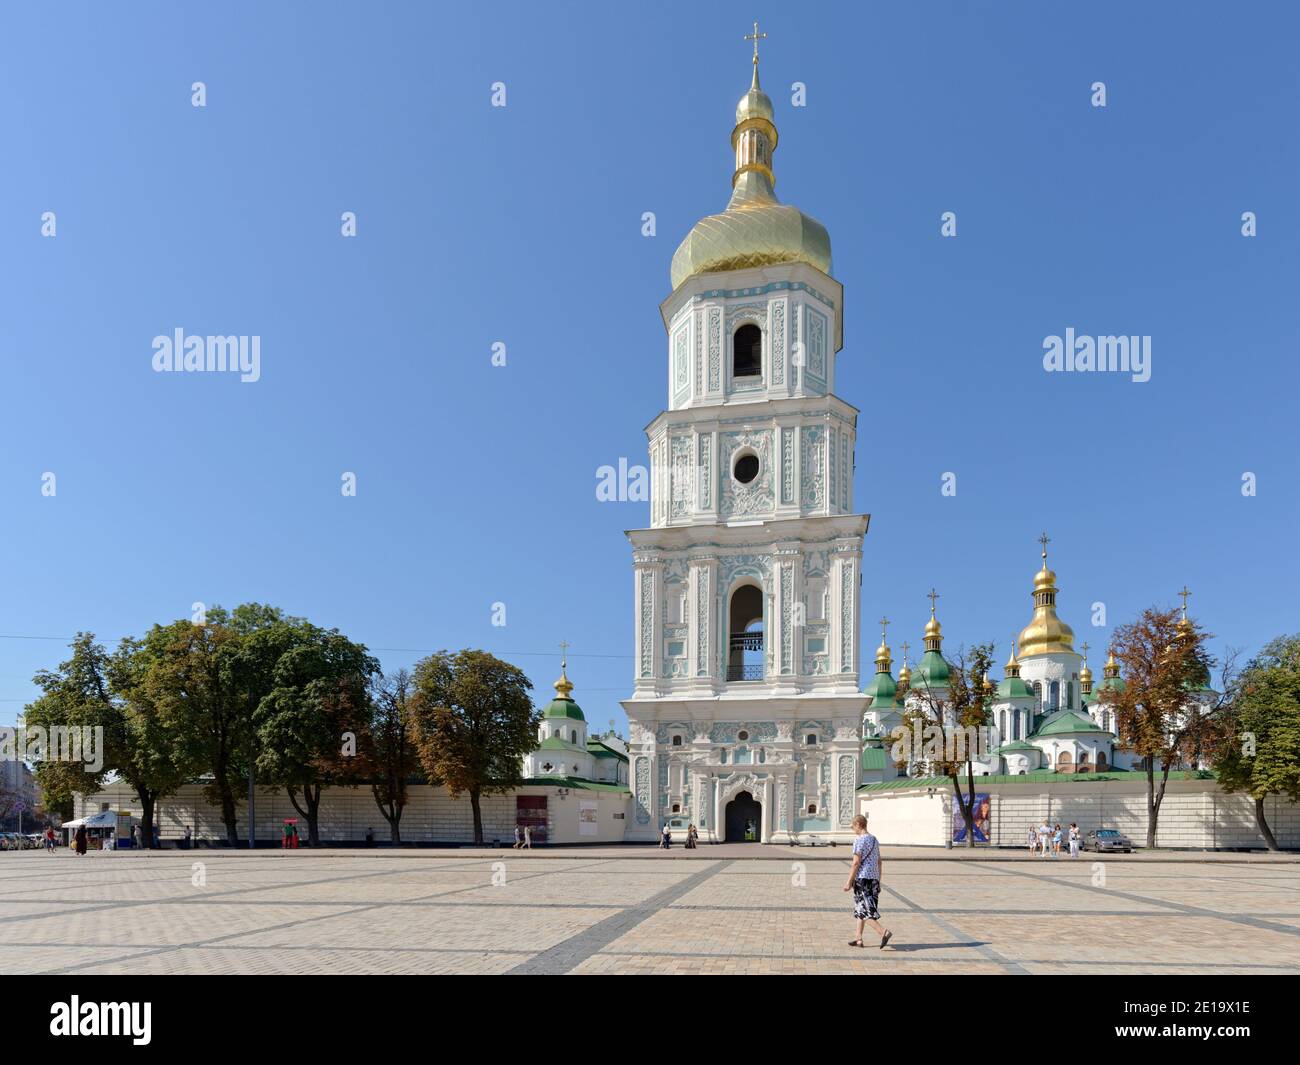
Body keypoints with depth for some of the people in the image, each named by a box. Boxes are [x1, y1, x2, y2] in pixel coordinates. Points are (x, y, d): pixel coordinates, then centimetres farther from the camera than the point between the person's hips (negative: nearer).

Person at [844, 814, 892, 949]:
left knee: (865, 912, -8)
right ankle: (859, 939, 19)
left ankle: (884, 932, -23)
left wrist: (849, 882, -12)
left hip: (862, 878, -8)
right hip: (874, 878, 8)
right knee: (860, 910, 17)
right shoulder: (875, 840, 14)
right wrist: (878, 880, 22)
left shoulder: (859, 840, -10)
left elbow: (856, 863, -15)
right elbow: (879, 862, 17)